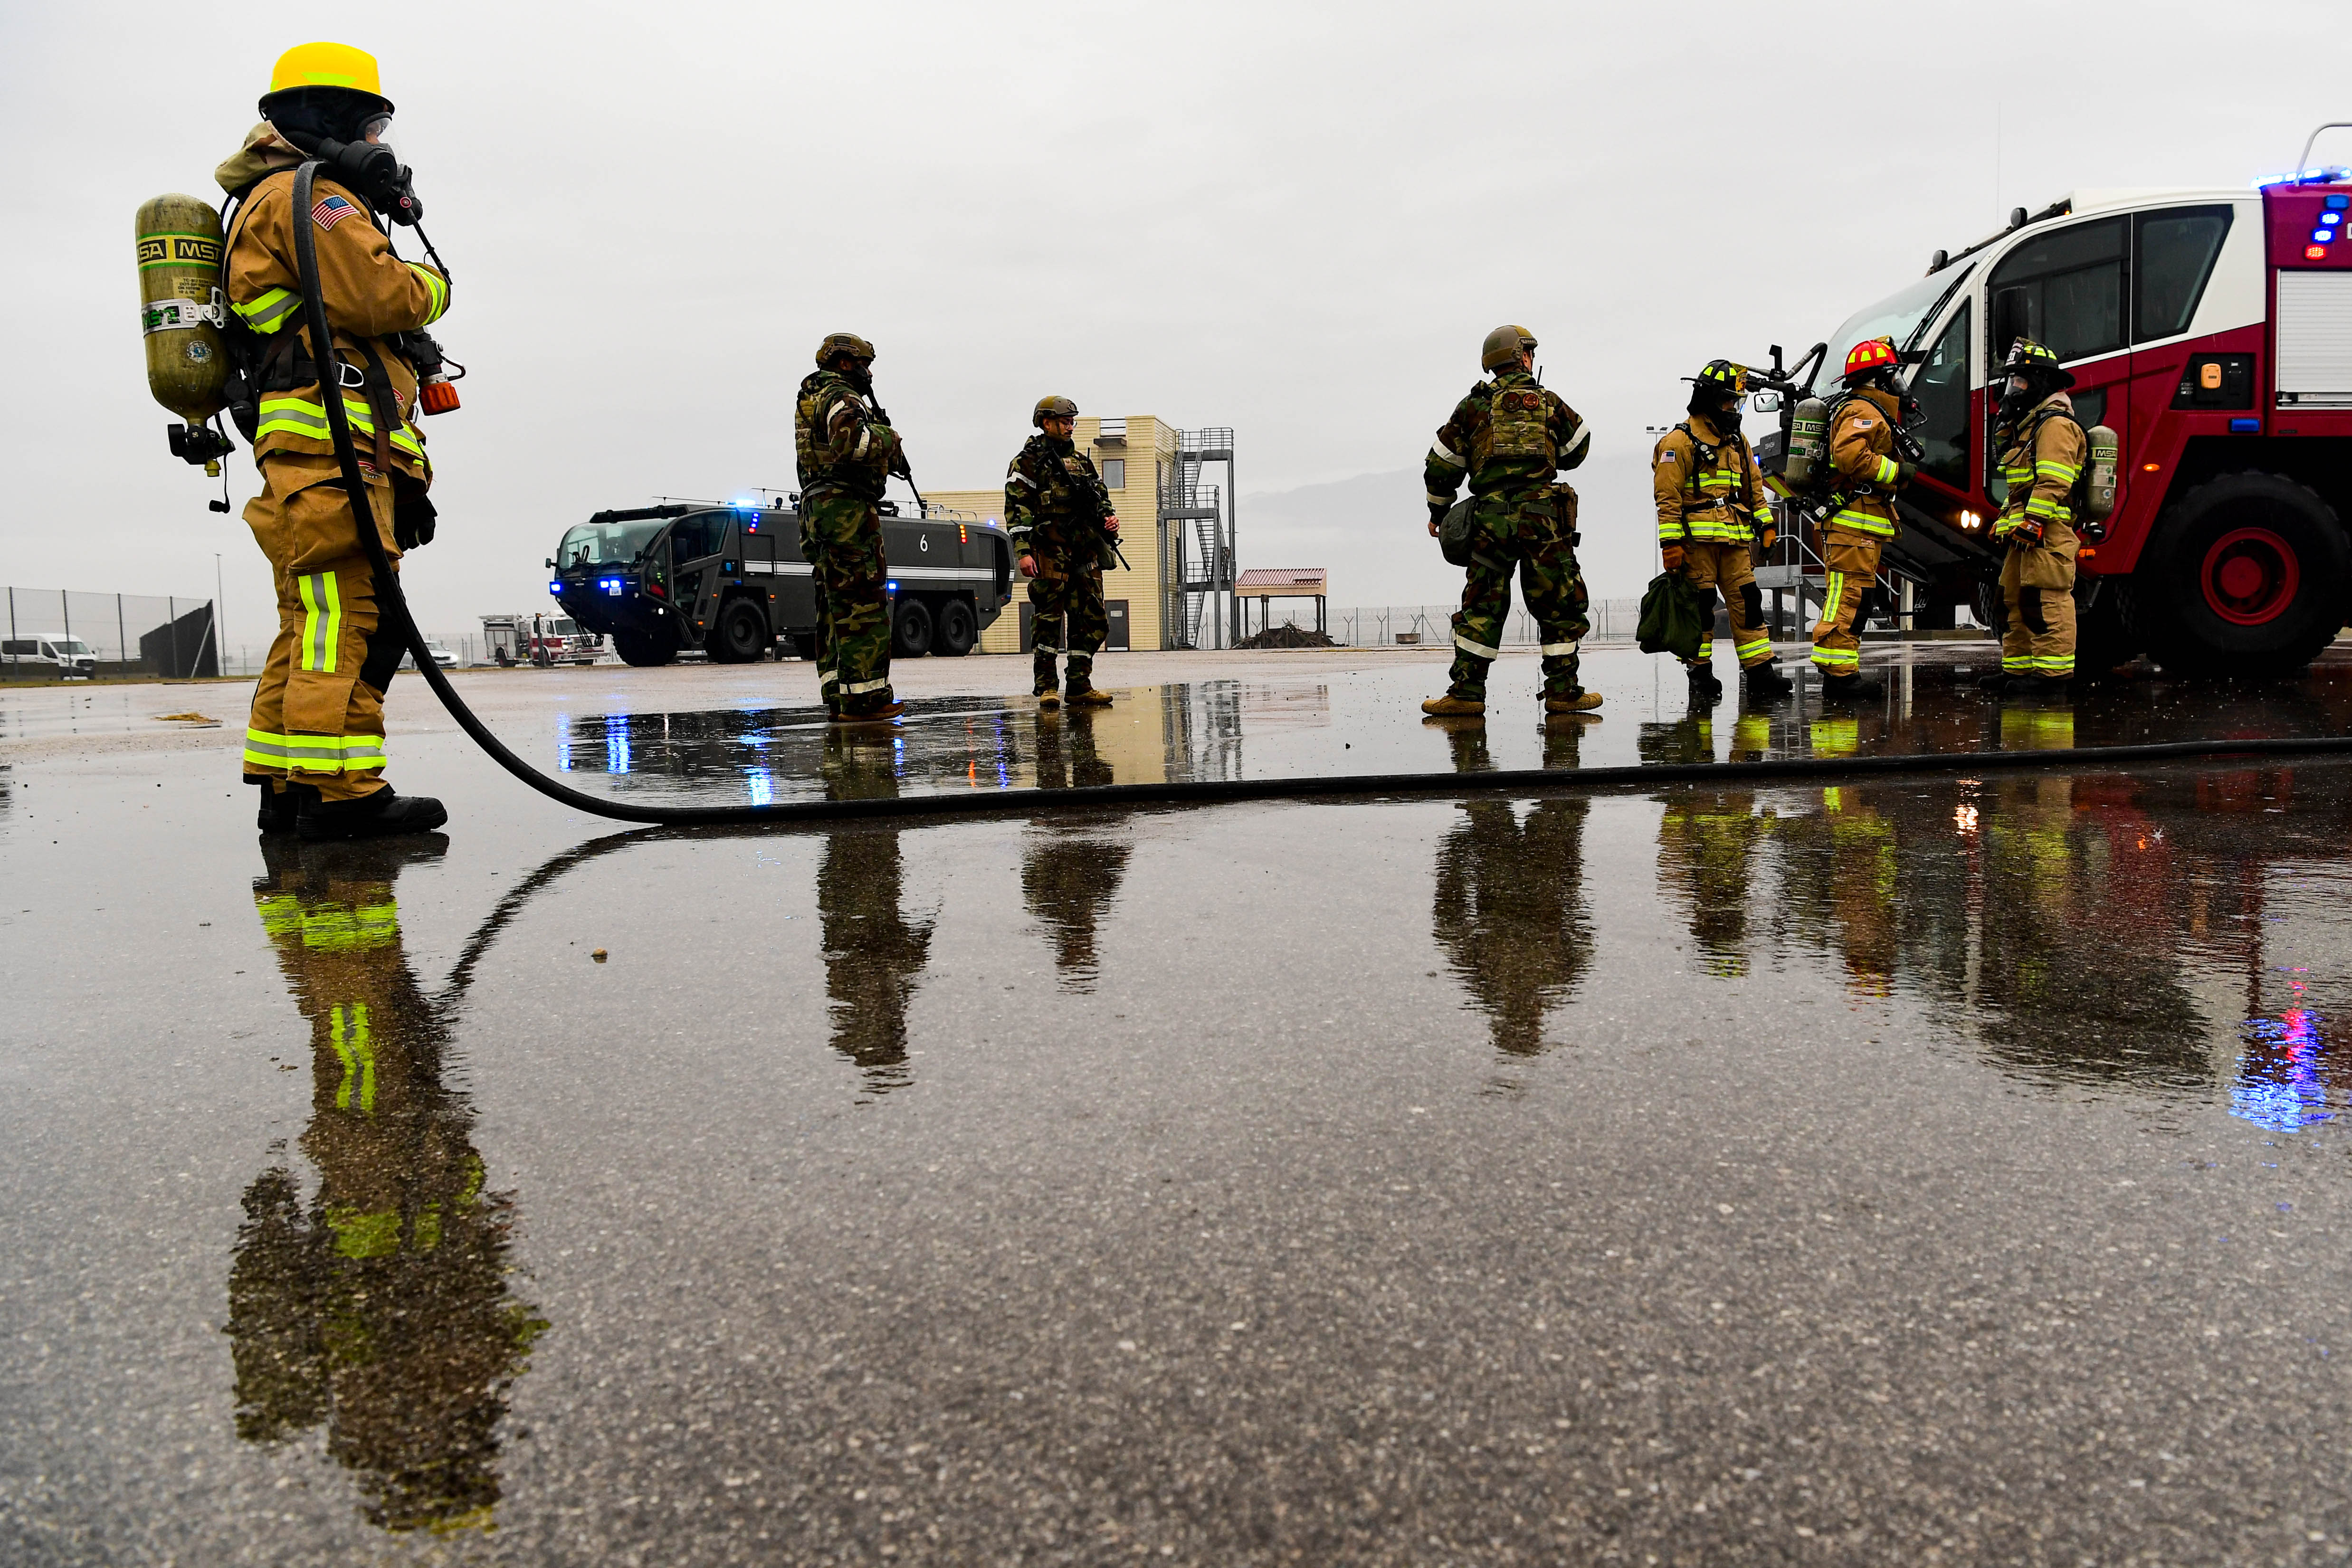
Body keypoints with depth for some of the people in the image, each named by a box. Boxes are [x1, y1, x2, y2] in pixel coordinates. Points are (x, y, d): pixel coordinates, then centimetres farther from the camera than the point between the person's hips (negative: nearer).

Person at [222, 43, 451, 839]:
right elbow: (379, 298, -15)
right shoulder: (311, 193, -2)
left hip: (307, 451, 11)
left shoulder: (268, 204, 32)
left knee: (315, 621, 10)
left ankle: (287, 786, 11)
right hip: (332, 443, -11)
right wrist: (432, 286, 5)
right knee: (348, 612, -16)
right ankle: (340, 789, -19)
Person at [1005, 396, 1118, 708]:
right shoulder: (1028, 461, 1)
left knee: (1093, 619, 3)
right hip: (1050, 551, -6)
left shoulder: (1082, 461, 22)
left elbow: (1102, 496, 30)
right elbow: (1017, 508, -7)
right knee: (1048, 617, -6)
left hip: (1086, 552, 7)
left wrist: (1109, 519, 8)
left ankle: (1080, 686, 9)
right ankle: (1046, 687, -1)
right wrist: (1023, 551, -16)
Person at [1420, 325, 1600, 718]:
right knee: (1560, 604, 7)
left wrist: (1438, 512, 25)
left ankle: (1466, 692, -1)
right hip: (1543, 515, -1)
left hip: (1491, 519, 1)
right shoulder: (1549, 402, 11)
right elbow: (1577, 450, 22)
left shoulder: (1474, 406, 11)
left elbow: (1442, 465, 12)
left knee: (1482, 605, 4)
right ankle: (1563, 692, 8)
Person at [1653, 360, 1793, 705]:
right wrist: (1671, 543, -15)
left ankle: (1760, 672, 7)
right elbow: (1668, 497, -9)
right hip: (1696, 538, -6)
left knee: (1748, 601, 3)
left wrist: (1766, 525, 16)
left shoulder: (1737, 443, 19)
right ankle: (1701, 677, 5)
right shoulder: (1679, 442, -4)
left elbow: (1754, 486, 25)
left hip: (1734, 540, 6)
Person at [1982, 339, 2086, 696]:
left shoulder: (2056, 423, -10)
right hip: (2026, 532, 11)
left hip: (2048, 532, -11)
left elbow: (2054, 480, -21)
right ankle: (2018, 670, 17)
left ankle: (2052, 672, -13)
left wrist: (2033, 520, -25)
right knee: (2015, 598, 12)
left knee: (2046, 600, -13)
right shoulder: (2029, 423, 23)